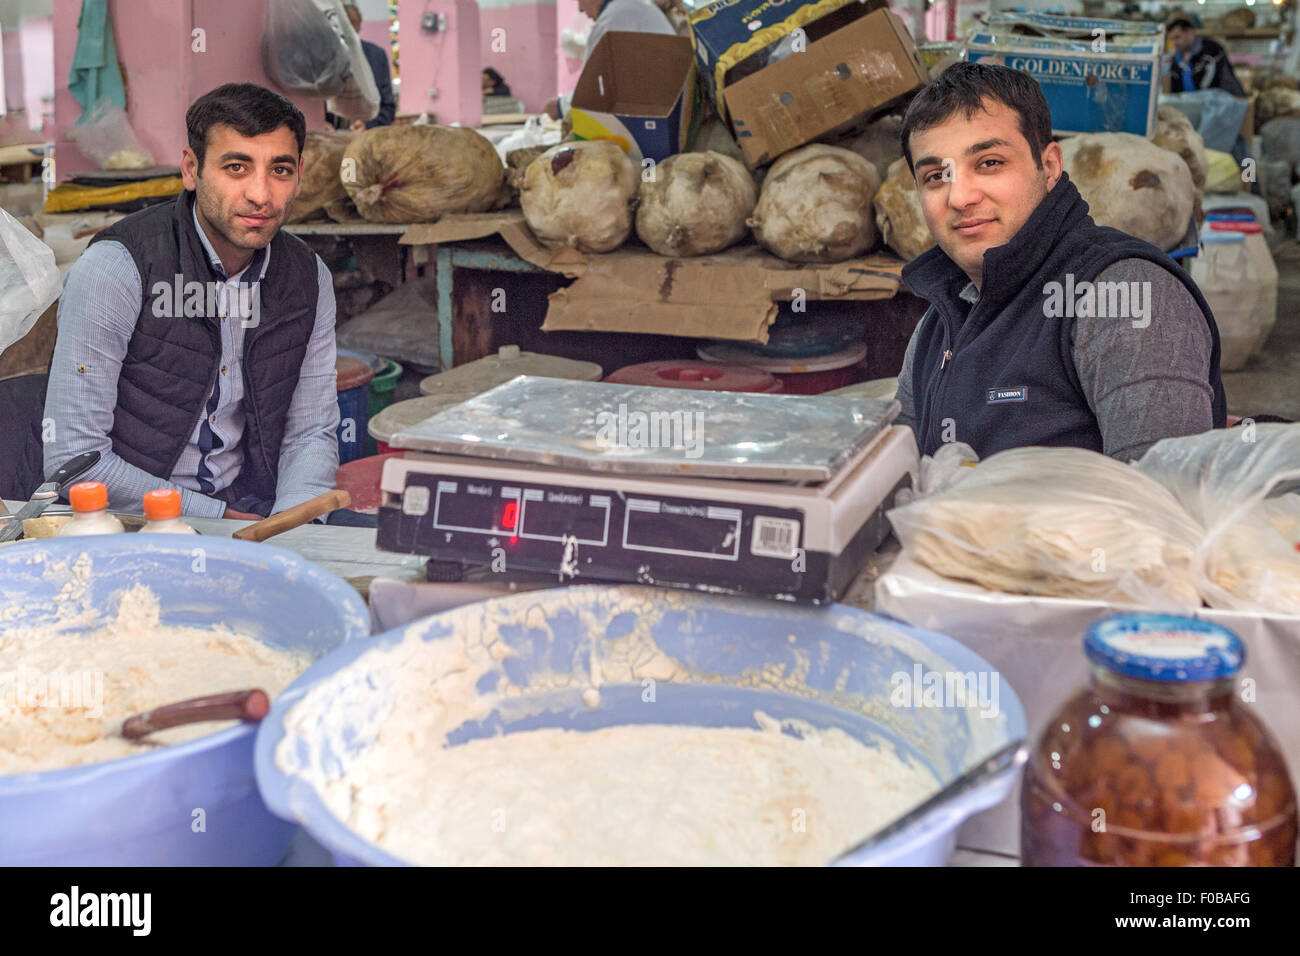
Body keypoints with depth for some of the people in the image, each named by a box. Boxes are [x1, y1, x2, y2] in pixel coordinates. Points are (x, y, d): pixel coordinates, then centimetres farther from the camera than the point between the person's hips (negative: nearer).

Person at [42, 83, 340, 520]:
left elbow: (311, 434, 10)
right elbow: (71, 459, -16)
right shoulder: (114, 267, -15)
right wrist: (220, 518, -16)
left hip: (253, 521, 5)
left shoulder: (309, 278, 3)